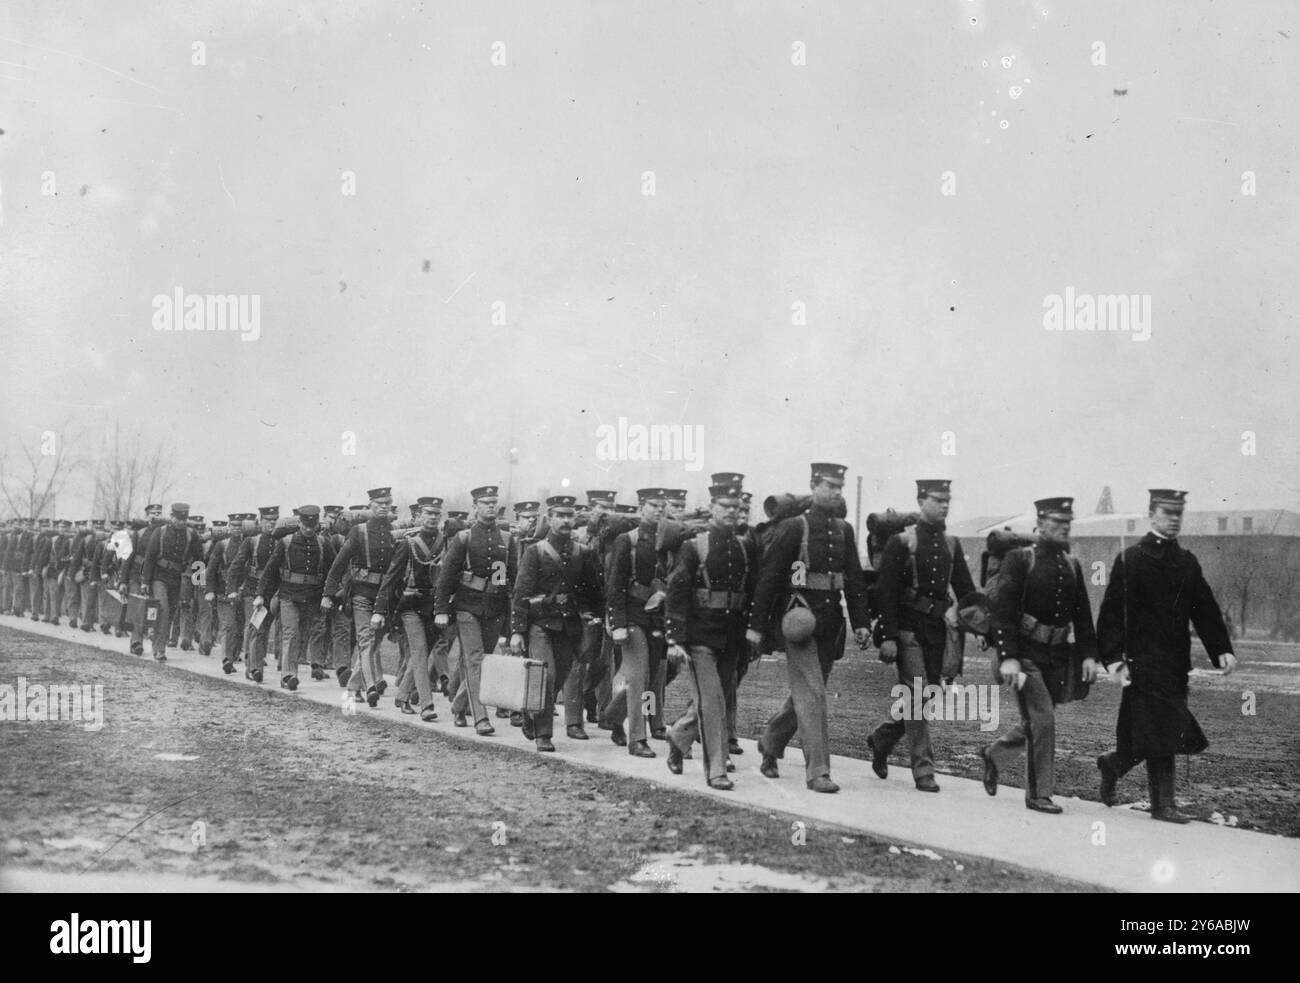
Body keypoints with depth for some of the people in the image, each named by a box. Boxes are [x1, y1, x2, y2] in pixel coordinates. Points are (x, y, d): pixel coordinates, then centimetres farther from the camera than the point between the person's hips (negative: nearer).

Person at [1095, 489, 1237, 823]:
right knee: (1158, 731, -8)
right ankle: (1163, 803, 0)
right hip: (1144, 660, -6)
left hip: (1176, 663, 6)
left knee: (1163, 732, 7)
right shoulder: (1130, 560, -5)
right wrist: (1115, 658, -17)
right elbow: (1112, 612, -8)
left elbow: (1205, 608, 12)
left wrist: (1223, 649, 1)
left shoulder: (1187, 562, 13)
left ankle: (1113, 763, 28)